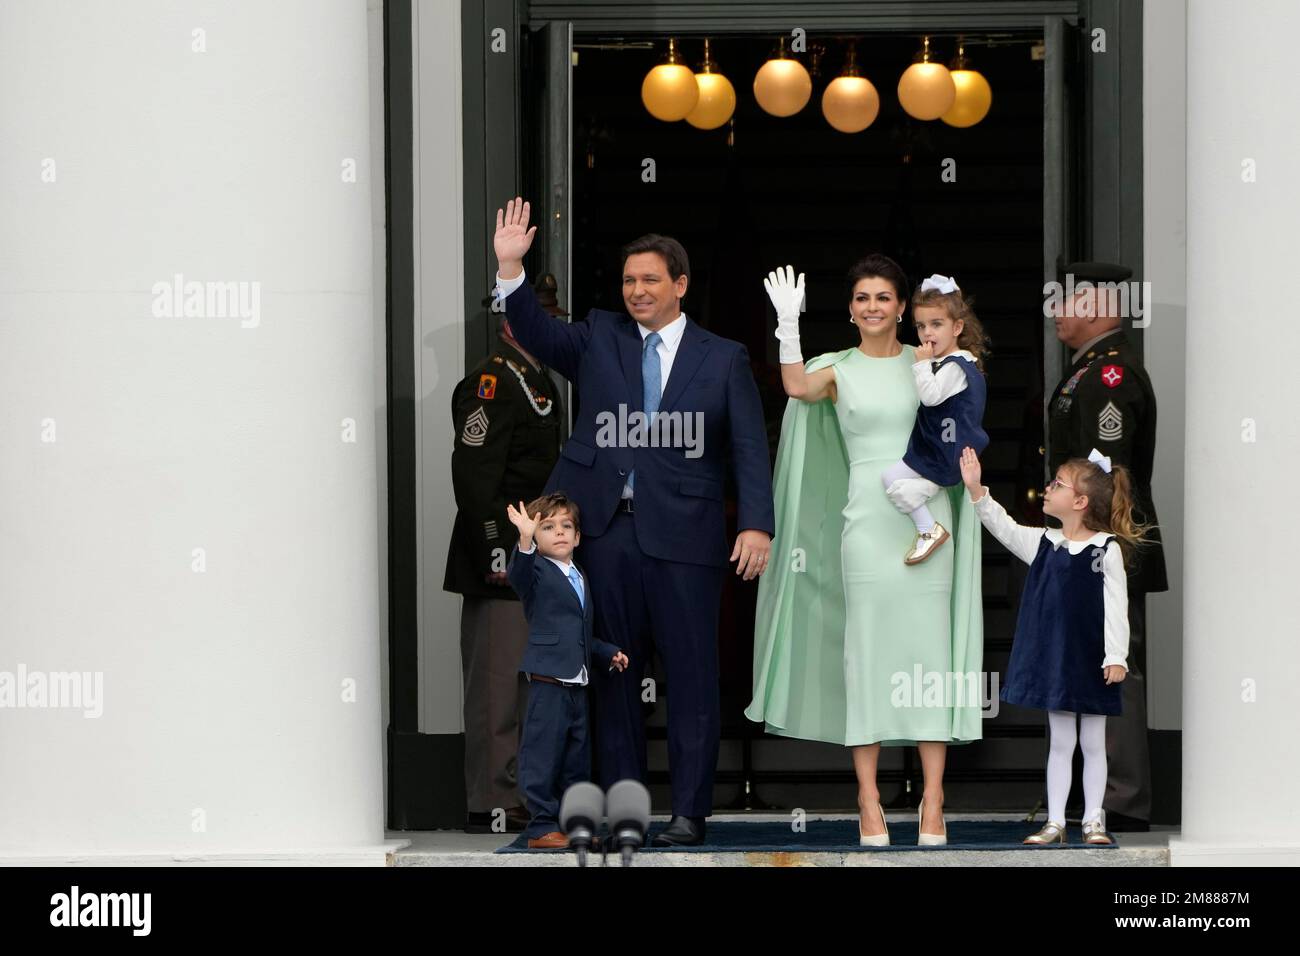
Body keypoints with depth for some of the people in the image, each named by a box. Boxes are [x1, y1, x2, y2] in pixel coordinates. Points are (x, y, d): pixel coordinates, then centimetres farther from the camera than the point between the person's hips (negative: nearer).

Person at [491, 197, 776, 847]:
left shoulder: (723, 359, 7)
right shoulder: (598, 340, 13)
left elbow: (749, 448, 2)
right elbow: (536, 332, -2)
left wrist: (756, 524, -11)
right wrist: (510, 268, -17)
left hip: (683, 536, -2)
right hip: (606, 530, 2)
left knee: (691, 676, -2)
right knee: (612, 674, 7)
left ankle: (689, 813, 4)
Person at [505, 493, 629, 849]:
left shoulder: (580, 578, 20)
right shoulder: (537, 572, -4)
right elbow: (519, 574, -30)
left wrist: (609, 653, 19)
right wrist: (525, 540, -45)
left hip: (577, 682, 8)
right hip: (547, 678, -8)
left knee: (578, 757, 13)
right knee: (544, 754, -8)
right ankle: (542, 826, -5)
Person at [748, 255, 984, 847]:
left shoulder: (926, 362, 10)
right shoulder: (838, 370, 7)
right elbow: (797, 388, -14)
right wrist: (788, 325, -24)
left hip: (928, 516, 1)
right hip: (867, 522, -1)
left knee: (929, 646, -2)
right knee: (868, 649, -3)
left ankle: (933, 800, -2)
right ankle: (868, 800, -1)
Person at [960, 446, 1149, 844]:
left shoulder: (1107, 550, -11)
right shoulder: (1044, 544, 5)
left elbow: (1116, 607, -12)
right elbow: (1004, 526, 3)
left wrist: (1116, 657, -16)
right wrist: (976, 490, -8)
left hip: (1090, 660, -4)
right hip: (1054, 658, 4)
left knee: (1093, 743, 7)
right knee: (1060, 742, 9)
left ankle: (1093, 821, 15)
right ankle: (1055, 822, 12)